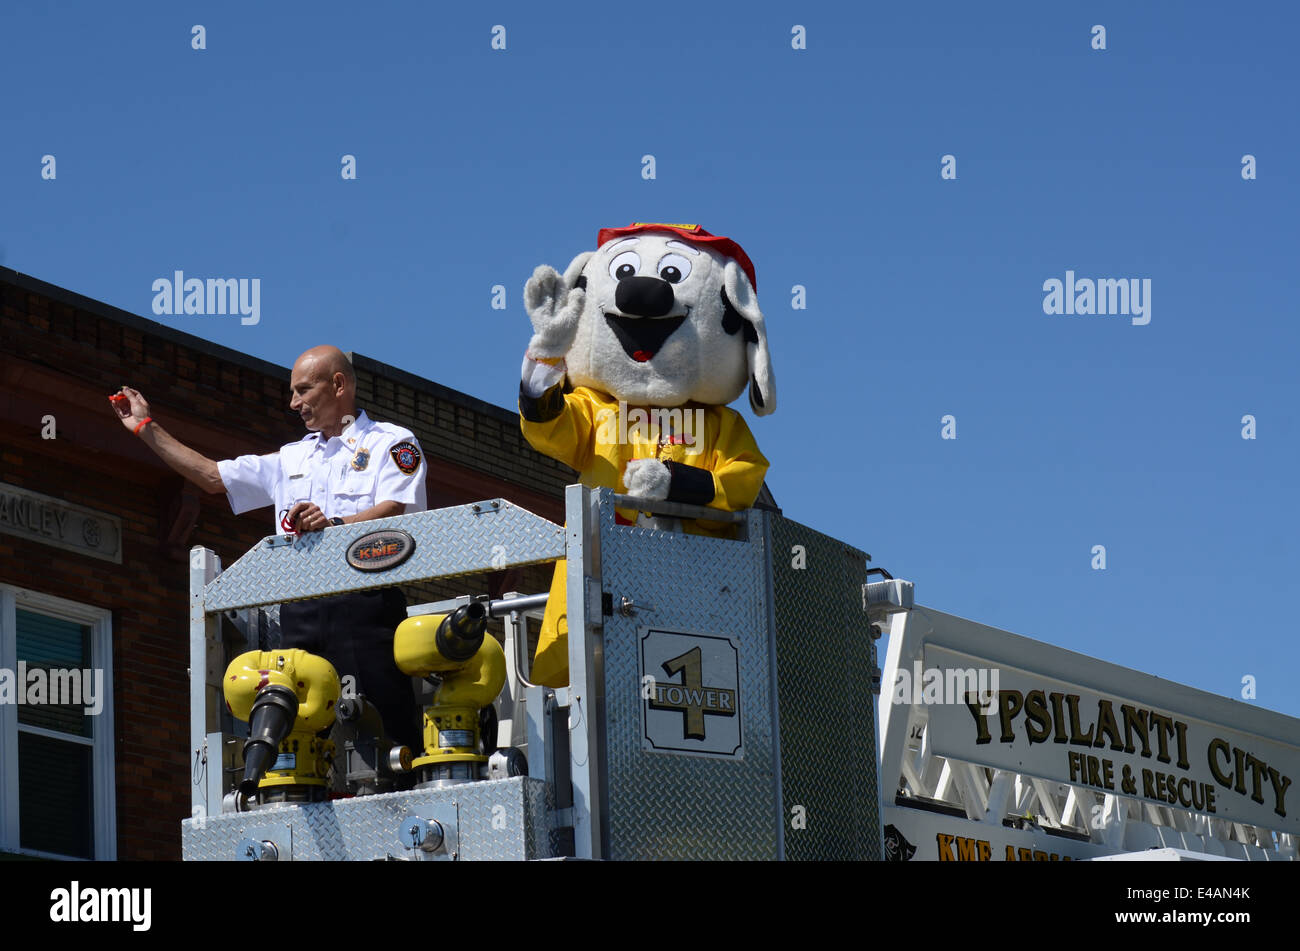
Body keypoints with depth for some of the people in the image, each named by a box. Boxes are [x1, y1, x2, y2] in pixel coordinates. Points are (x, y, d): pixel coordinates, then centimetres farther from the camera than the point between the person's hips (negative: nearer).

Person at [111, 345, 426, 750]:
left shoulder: (391, 443, 7)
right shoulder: (293, 458, 29)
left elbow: (397, 512, -10)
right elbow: (213, 476, 30)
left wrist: (335, 524, -26)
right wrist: (146, 428, 29)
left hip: (363, 601, -6)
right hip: (300, 609, 6)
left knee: (390, 724, -16)